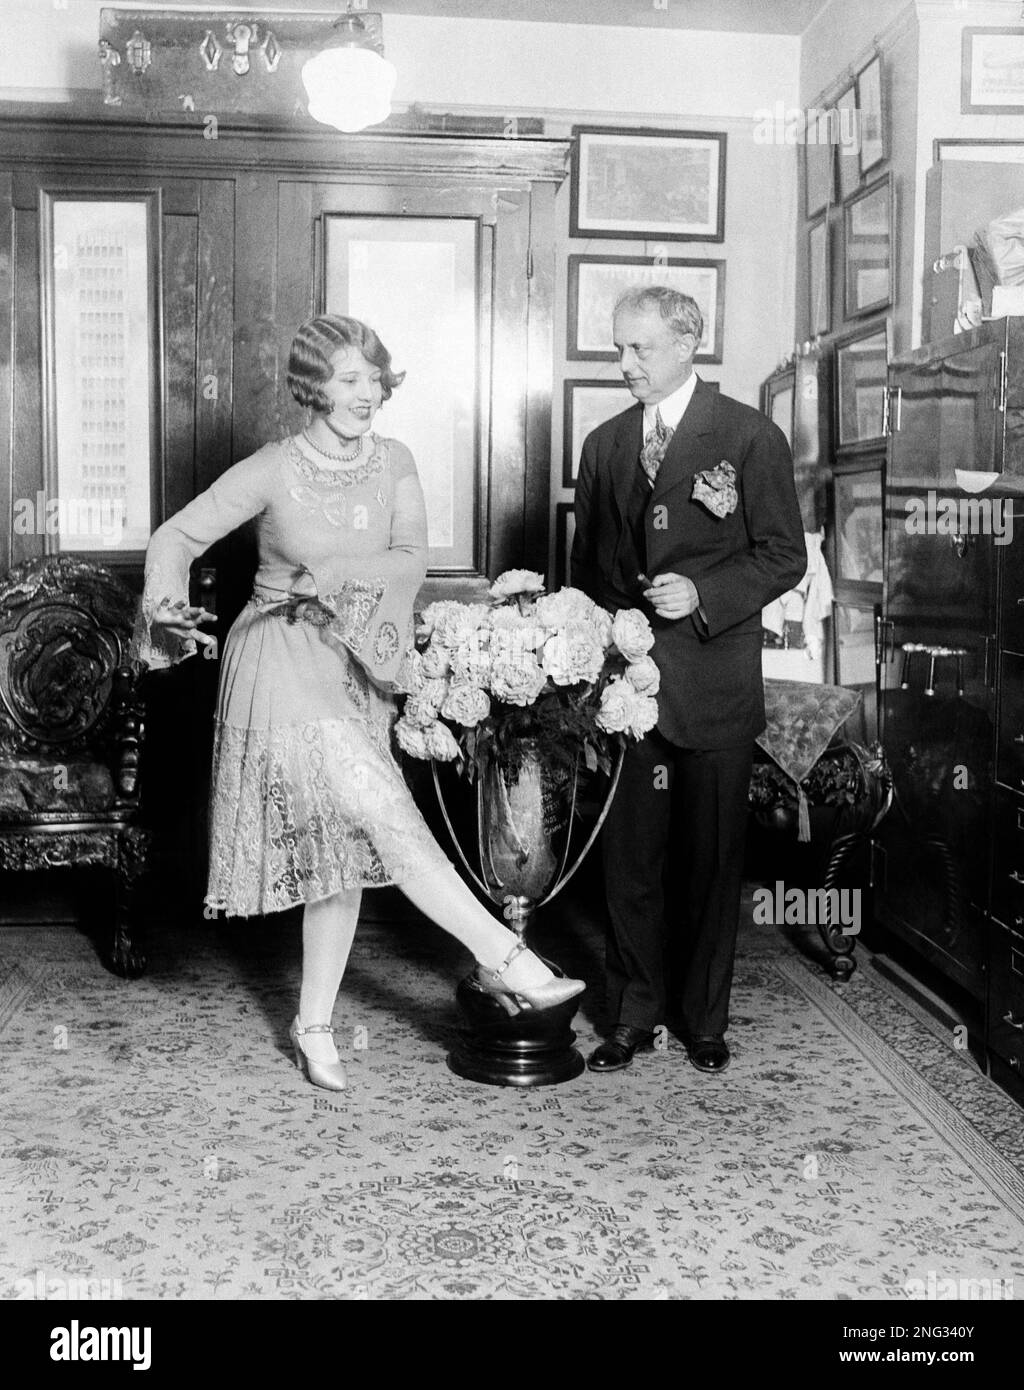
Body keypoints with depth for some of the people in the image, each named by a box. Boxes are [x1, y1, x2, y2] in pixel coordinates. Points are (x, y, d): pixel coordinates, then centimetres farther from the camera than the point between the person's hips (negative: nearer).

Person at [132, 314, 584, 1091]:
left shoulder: (393, 464, 0)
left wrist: (330, 579, -25)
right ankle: (505, 961, -8)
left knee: (348, 849, 8)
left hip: (359, 669, 5)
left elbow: (411, 560, -11)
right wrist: (166, 603, -24)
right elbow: (177, 536, -6)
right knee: (389, 819, -16)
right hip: (286, 668, -5)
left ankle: (315, 1025, 21)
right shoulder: (274, 470, -10)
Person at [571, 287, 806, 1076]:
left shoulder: (750, 438, -1)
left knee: (712, 858, 7)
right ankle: (633, 1016, 19)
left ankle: (706, 1019, 22)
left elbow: (785, 555, -2)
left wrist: (702, 593, -17)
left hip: (714, 685, -3)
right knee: (630, 857, 6)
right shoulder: (604, 445, 12)